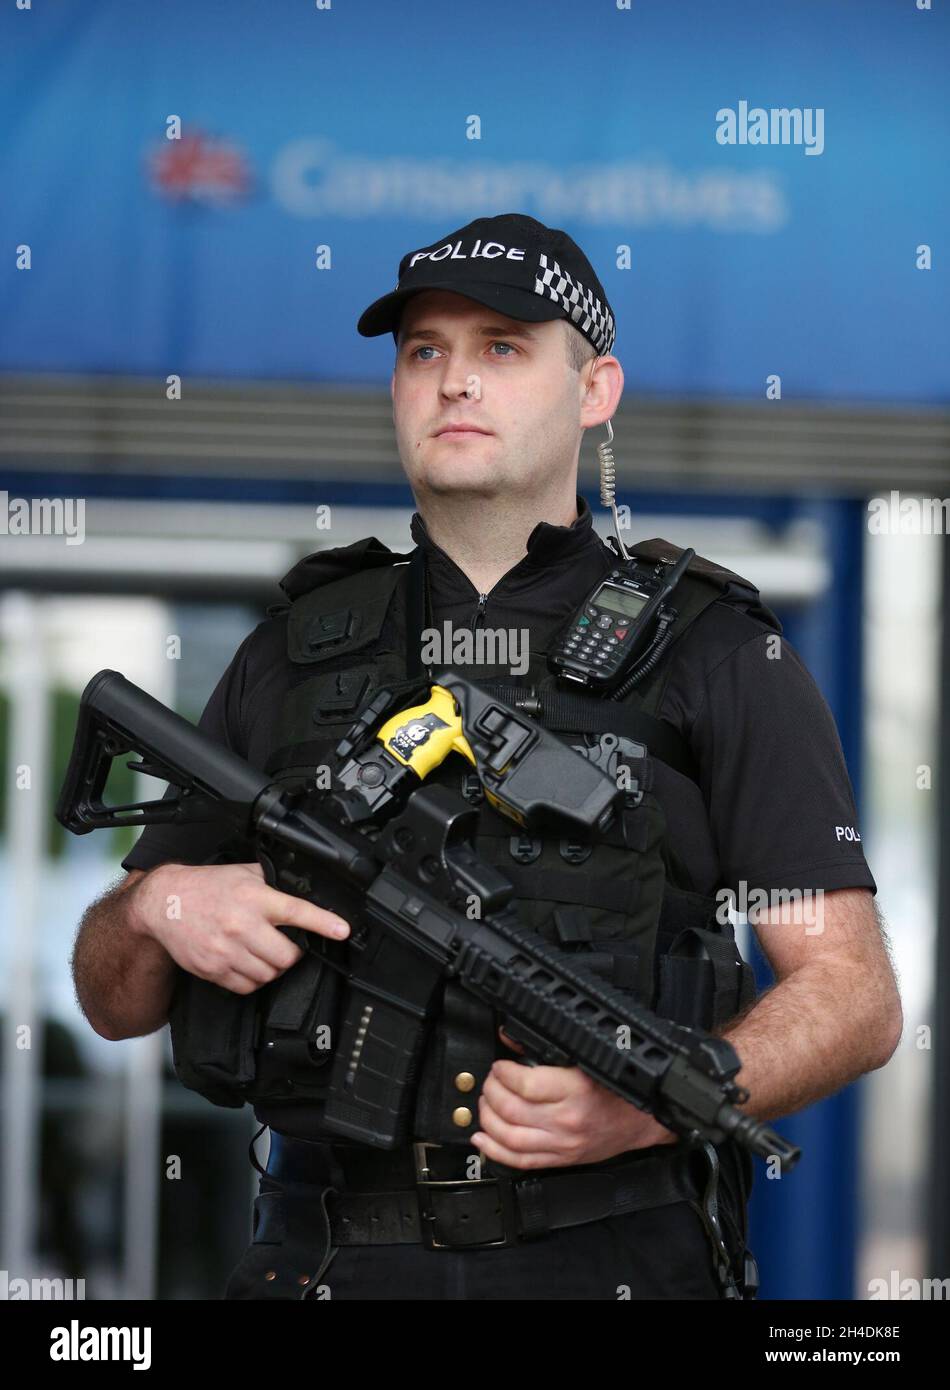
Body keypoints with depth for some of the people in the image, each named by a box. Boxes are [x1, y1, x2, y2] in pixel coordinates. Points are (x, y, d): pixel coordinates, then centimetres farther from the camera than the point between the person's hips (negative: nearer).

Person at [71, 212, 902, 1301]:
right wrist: (158, 906, -4)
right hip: (332, 1261, 3)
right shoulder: (291, 655, 17)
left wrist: (633, 1110, -15)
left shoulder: (717, 657, 8)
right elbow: (114, 1001, 19)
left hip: (616, 1258, -2)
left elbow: (855, 1000, 1)